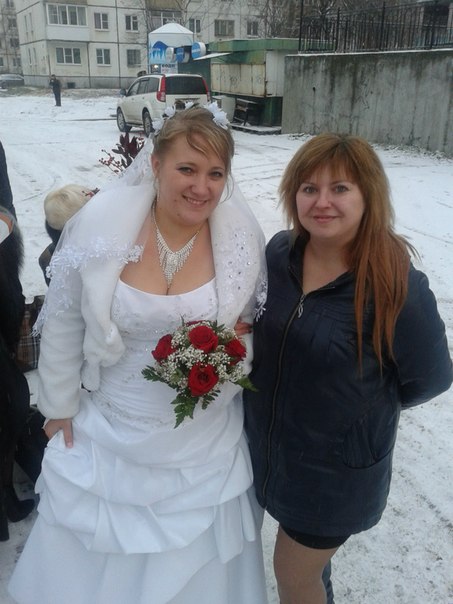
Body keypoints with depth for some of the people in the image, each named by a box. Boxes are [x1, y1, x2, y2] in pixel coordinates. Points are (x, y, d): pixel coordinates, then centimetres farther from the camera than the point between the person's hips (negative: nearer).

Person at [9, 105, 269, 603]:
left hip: (204, 442, 1)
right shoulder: (100, 223, -17)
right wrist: (59, 406, 3)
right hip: (109, 429, 0)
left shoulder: (243, 236, -15)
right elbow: (63, 324, -5)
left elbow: (253, 323, 2)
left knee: (192, 559, 23)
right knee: (97, 554, 24)